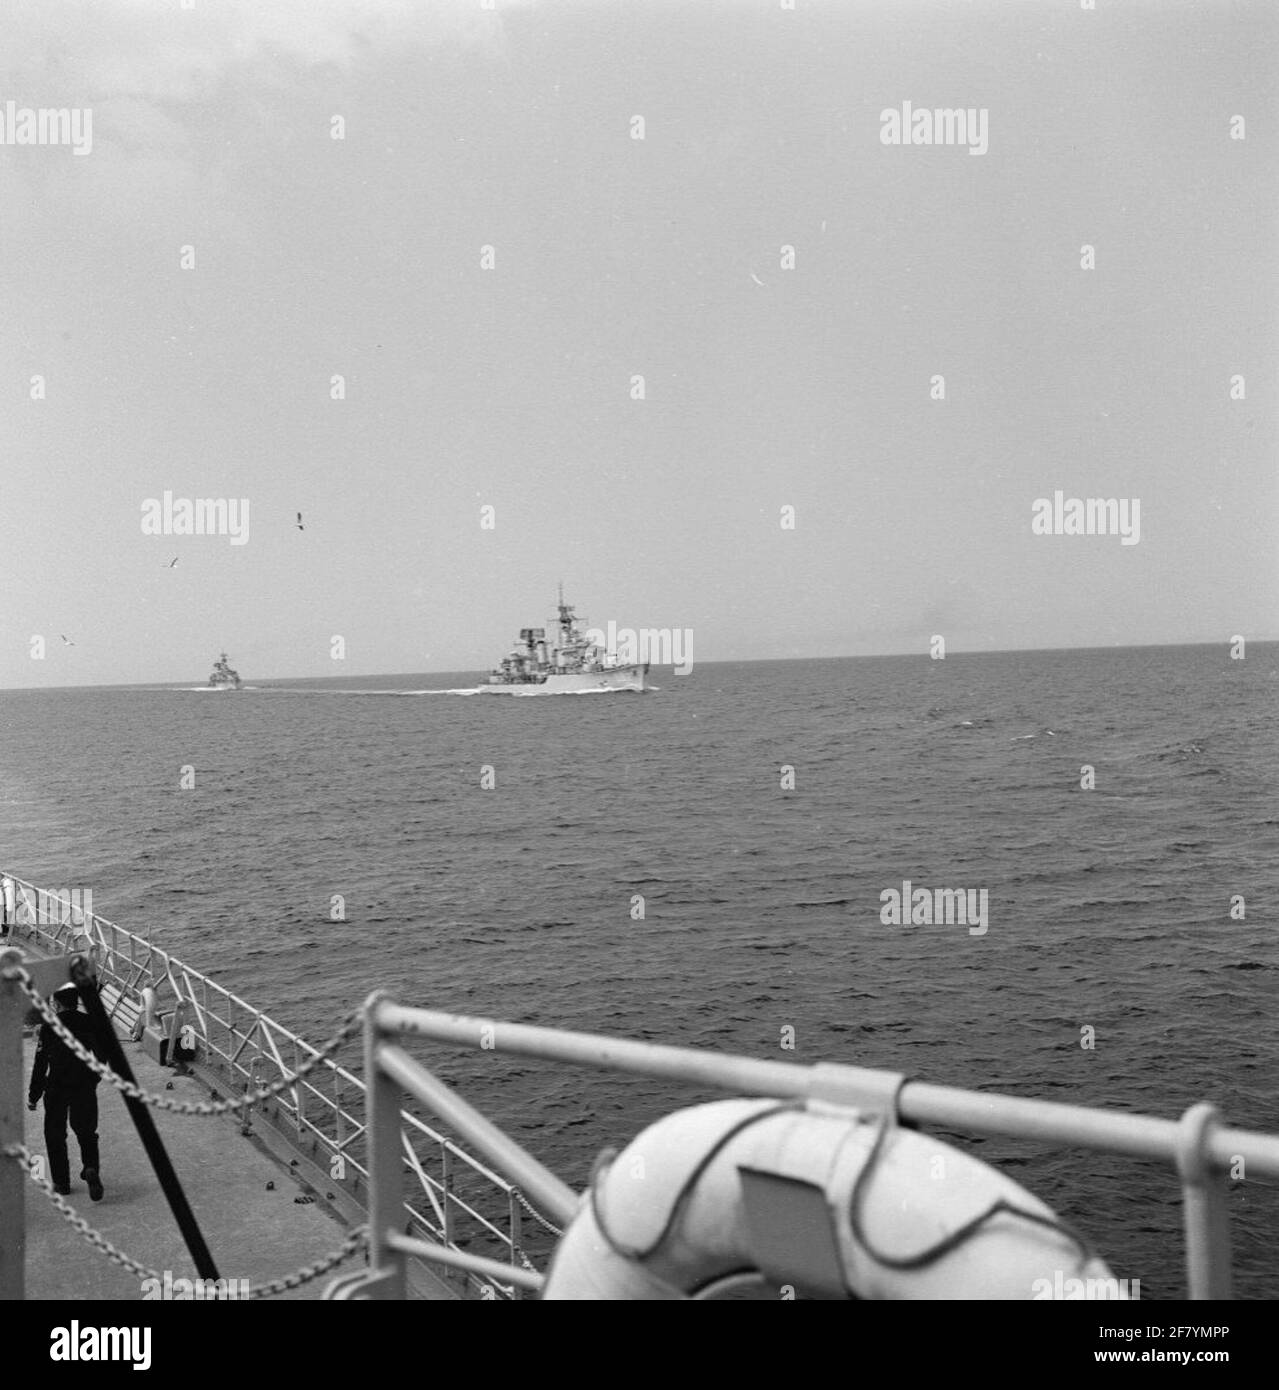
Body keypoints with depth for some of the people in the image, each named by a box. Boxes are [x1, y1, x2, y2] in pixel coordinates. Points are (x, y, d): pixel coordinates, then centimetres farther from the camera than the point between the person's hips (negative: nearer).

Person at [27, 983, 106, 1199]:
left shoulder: (49, 1027, -10)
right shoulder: (90, 1023, -3)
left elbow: (41, 1064, -8)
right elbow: (101, 1057, 5)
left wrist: (33, 1096, 0)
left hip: (56, 1088, -2)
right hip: (85, 1087, 2)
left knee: (55, 1135, 13)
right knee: (86, 1132, 14)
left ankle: (61, 1182, 15)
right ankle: (91, 1168, -10)